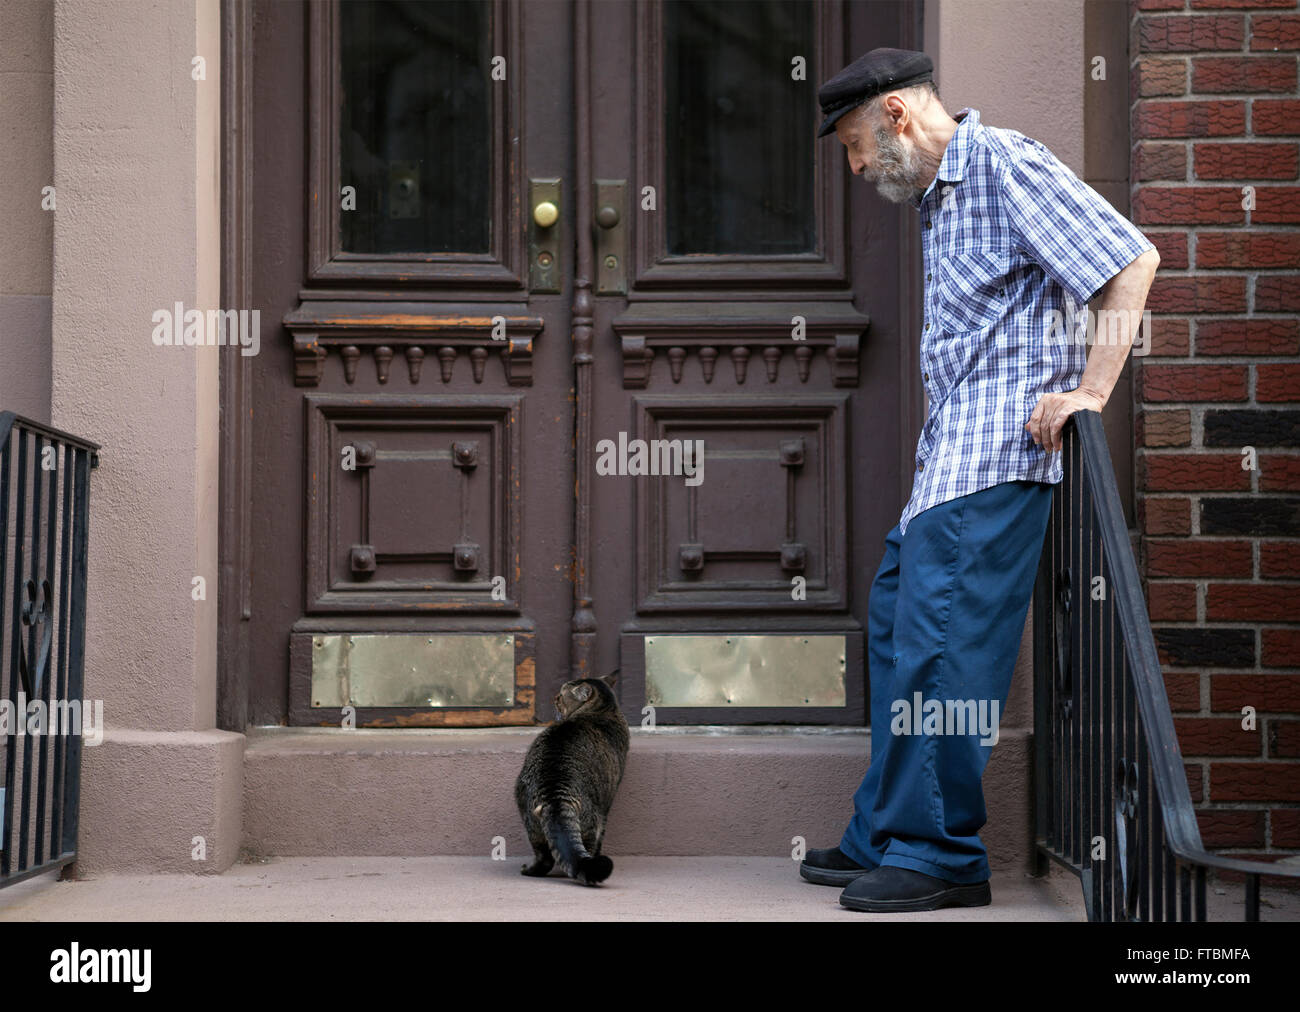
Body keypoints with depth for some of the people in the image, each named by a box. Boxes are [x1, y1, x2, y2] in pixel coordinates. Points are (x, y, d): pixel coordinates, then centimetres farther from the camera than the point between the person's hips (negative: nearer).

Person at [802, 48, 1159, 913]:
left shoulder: (1003, 162, -8)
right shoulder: (939, 195, 22)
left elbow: (1132, 260, -15)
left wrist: (1090, 392, -17)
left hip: (998, 452, -10)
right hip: (951, 454, 10)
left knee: (940, 648, -12)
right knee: (896, 627, 11)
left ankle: (943, 857, -5)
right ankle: (885, 839, 19)